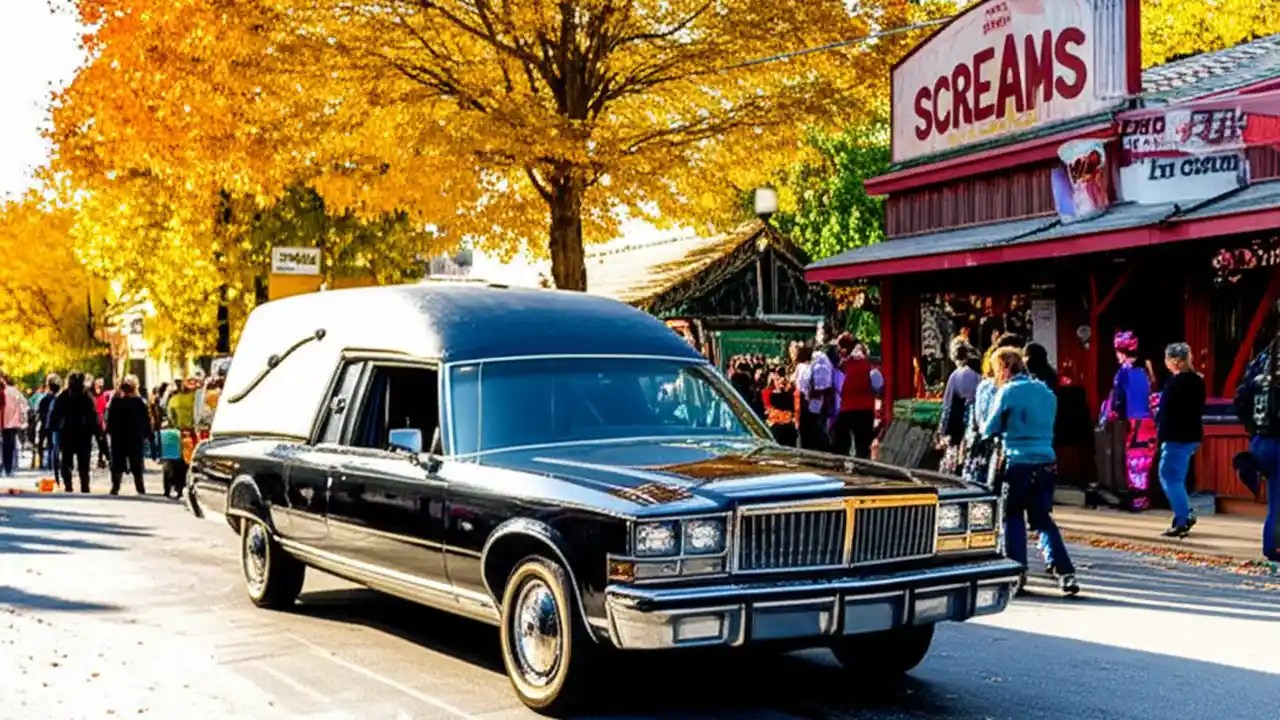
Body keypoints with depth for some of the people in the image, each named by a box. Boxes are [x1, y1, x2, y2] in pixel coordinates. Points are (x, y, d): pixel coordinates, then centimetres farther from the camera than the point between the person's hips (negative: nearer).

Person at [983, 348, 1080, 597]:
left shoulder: (1008, 392, -7)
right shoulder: (1046, 392, 13)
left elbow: (990, 429, -3)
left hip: (1019, 463, -5)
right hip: (1047, 462, 5)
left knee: (1013, 518, 8)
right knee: (1042, 518, 12)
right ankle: (1066, 573, 2)